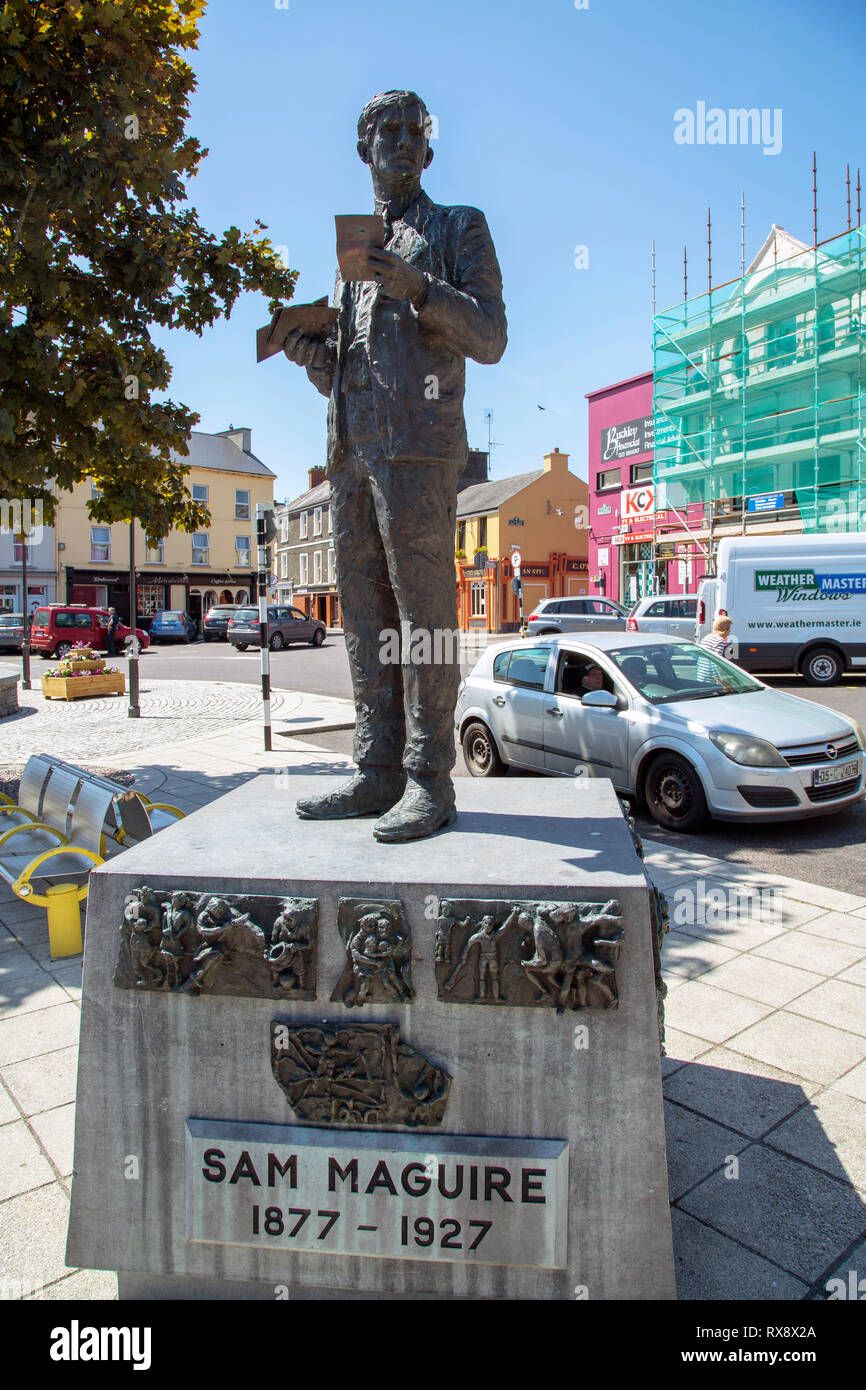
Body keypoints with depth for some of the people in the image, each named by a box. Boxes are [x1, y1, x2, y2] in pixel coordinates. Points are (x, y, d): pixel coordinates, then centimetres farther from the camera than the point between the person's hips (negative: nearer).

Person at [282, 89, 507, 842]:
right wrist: (311, 352, 5)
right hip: (351, 448, 6)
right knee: (366, 616, 1)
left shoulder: (459, 227, 15)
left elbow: (490, 337, 2)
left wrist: (420, 289, -13)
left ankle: (429, 779, -8)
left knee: (424, 610, -12)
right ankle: (378, 772, 5)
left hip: (420, 442, -6)